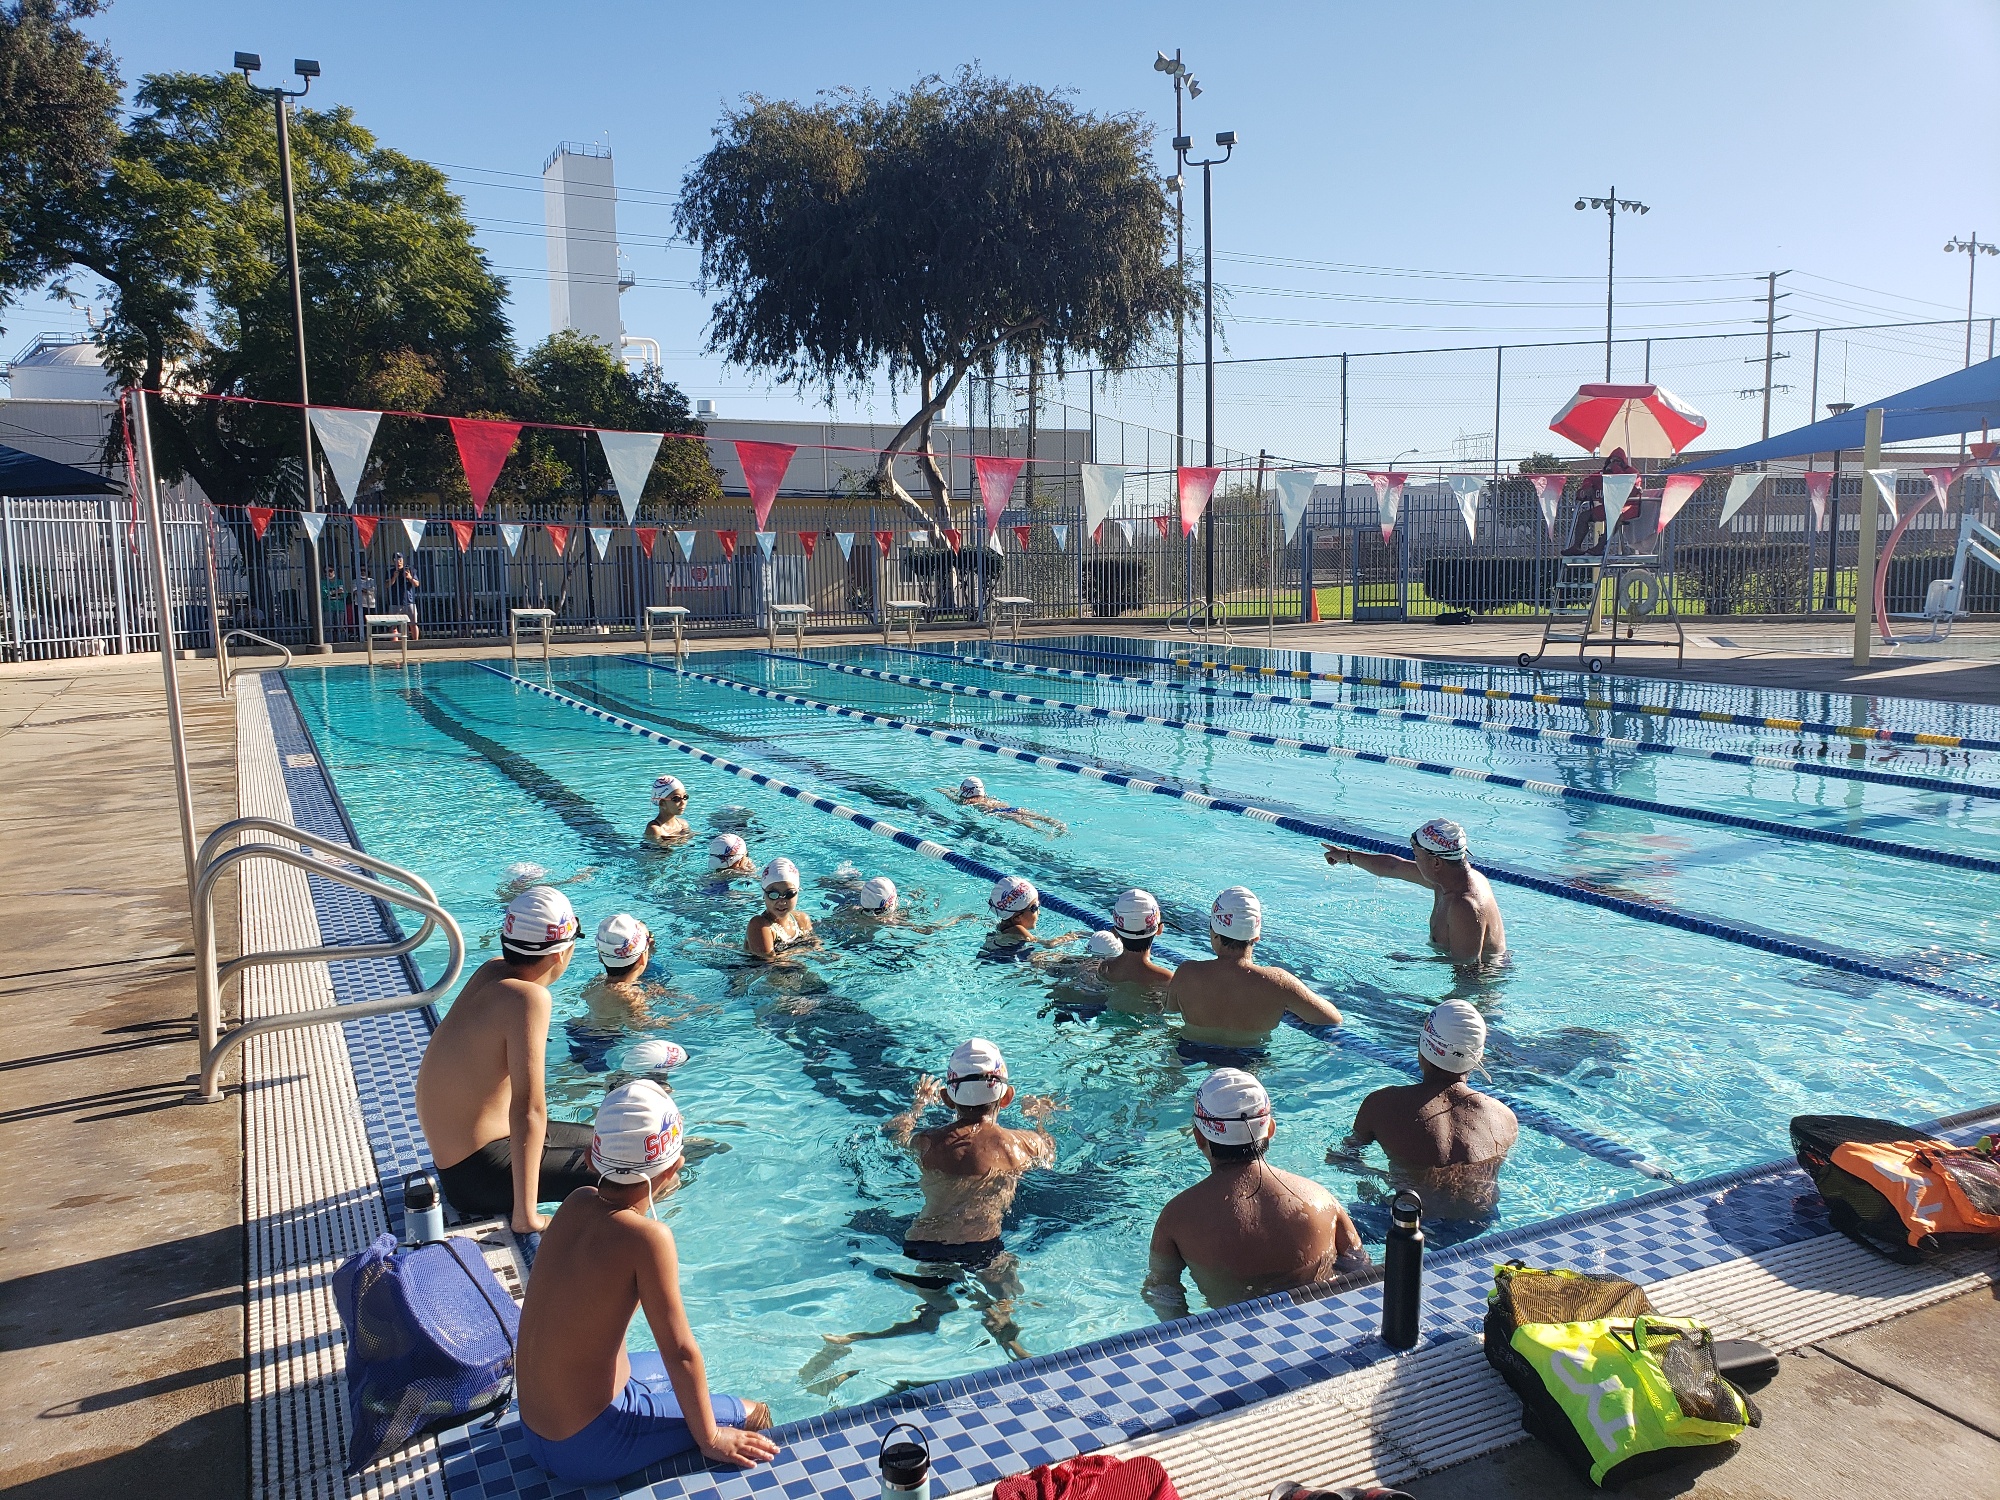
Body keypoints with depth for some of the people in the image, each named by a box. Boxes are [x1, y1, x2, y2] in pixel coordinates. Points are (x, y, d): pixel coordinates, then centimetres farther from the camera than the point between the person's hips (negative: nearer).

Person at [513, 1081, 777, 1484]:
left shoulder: (577, 1202, -9)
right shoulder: (648, 1236, -27)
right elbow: (680, 1350, -19)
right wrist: (709, 1438, -9)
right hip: (587, 1449, -7)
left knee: (676, 1373, 30)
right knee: (752, 1415, 9)